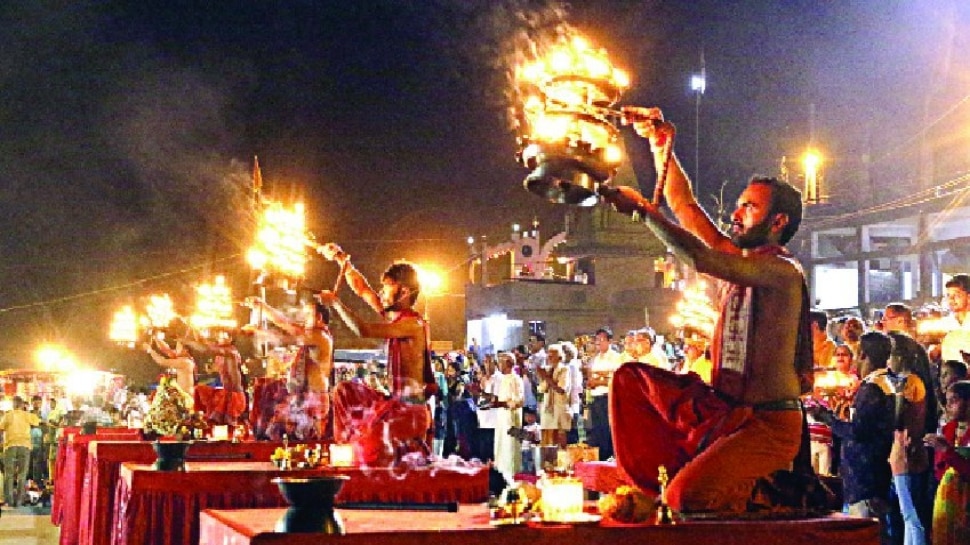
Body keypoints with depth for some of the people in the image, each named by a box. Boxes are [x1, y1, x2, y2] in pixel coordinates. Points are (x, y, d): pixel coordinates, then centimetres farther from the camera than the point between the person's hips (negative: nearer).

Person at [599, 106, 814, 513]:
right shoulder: (740, 258, 13)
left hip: (767, 424, -9)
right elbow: (685, 207, 13)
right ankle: (673, 472, 1)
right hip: (724, 410, 9)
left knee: (688, 494, -29)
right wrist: (659, 142, 9)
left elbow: (701, 258, -28)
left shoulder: (782, 271, -14)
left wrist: (643, 208, -22)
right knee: (631, 378, 3)